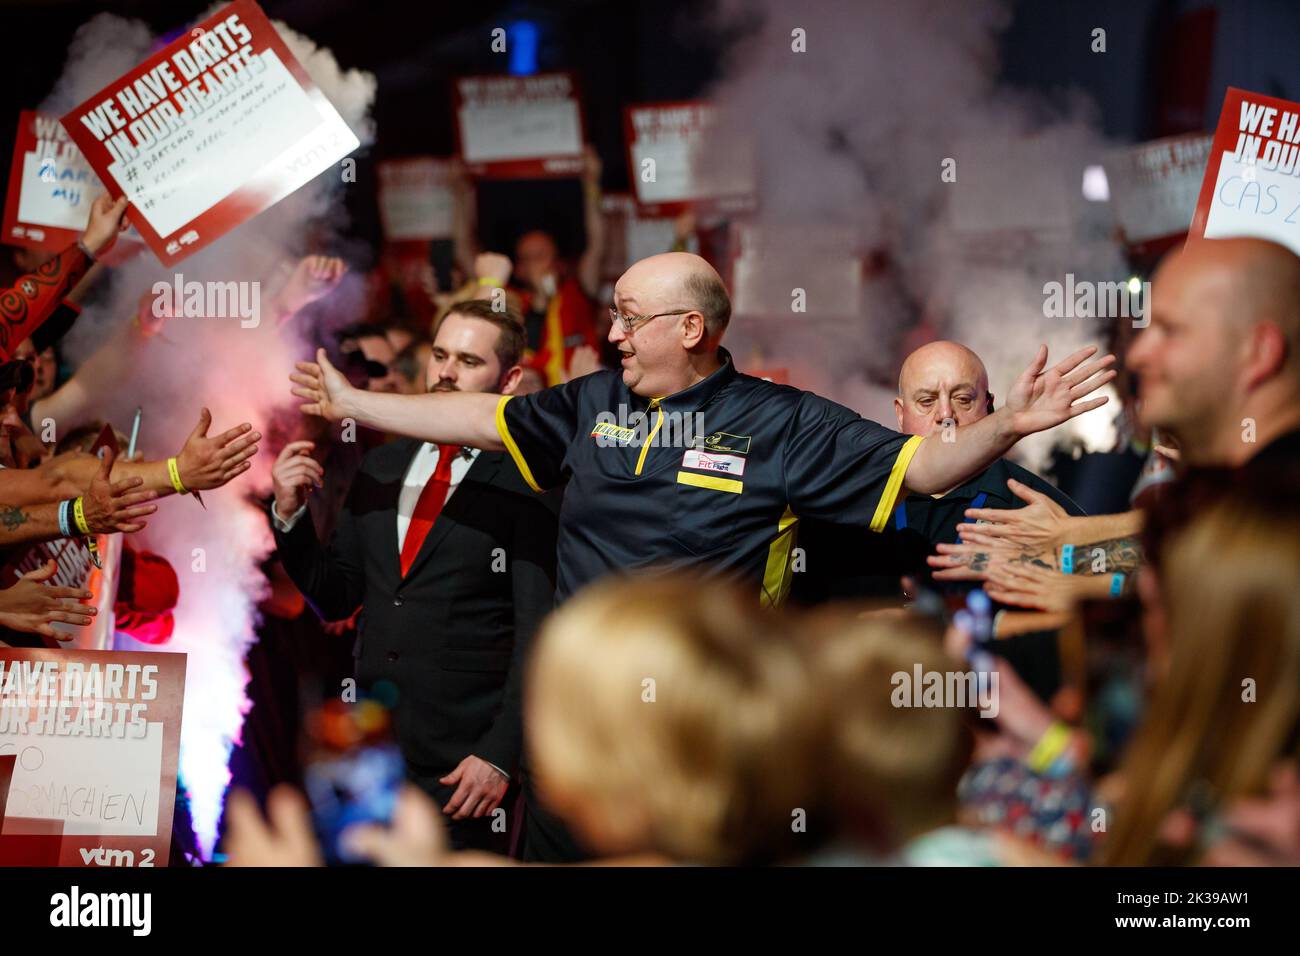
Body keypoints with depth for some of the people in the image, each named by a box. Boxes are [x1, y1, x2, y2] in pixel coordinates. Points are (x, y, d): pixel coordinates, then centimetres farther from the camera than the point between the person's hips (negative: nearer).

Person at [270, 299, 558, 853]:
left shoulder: (532, 488, -7)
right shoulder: (381, 468, 11)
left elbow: (537, 636, -9)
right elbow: (335, 598, 15)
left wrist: (500, 757, -15)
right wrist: (290, 514, 0)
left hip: (461, 765, -5)